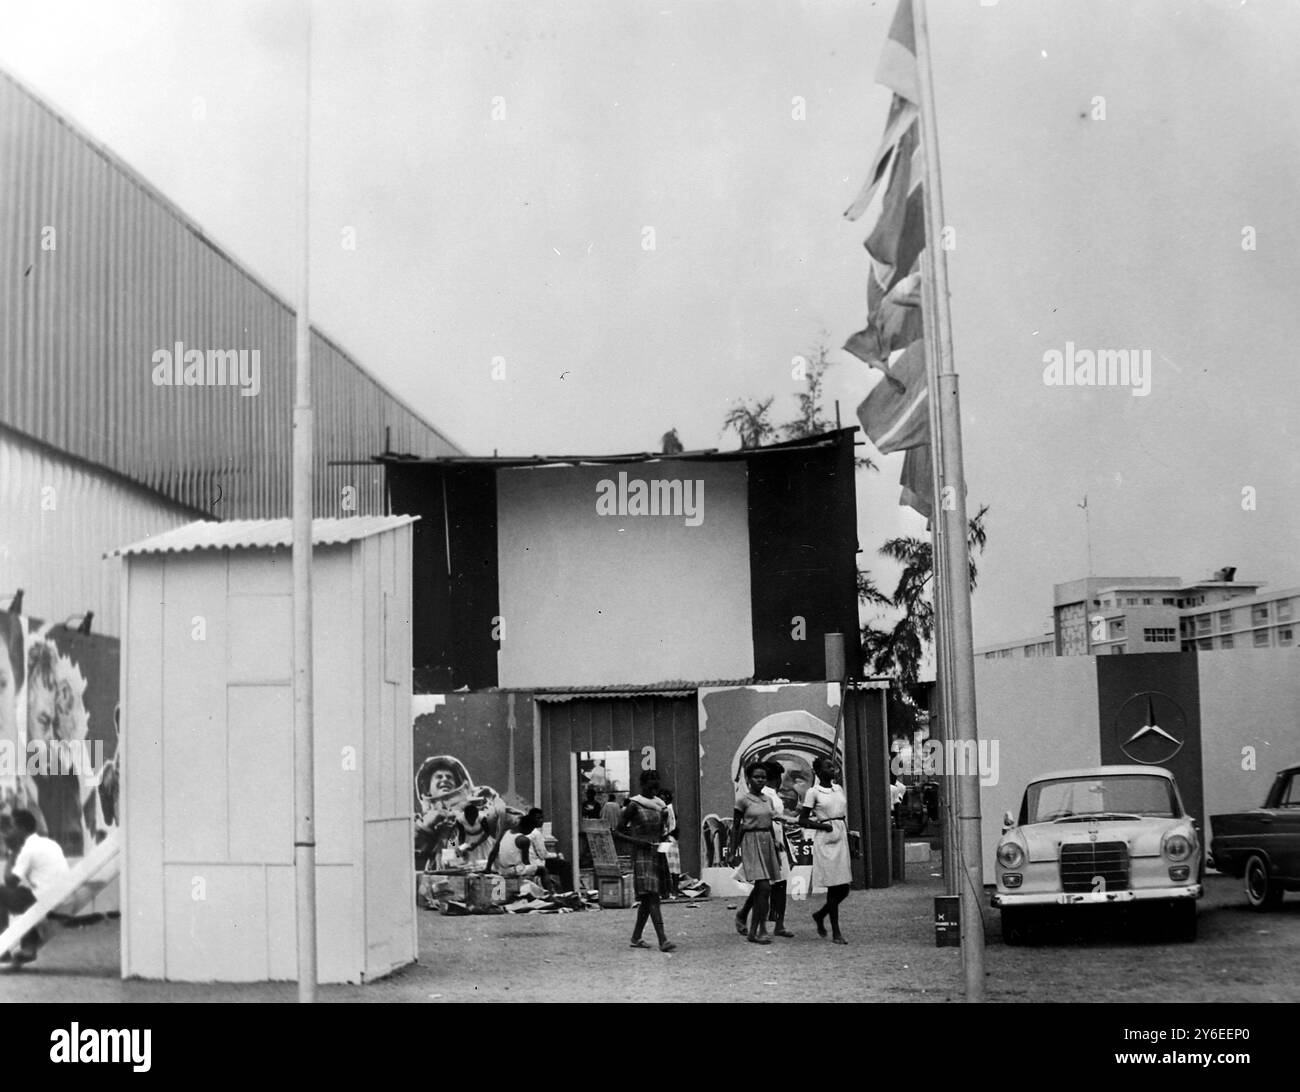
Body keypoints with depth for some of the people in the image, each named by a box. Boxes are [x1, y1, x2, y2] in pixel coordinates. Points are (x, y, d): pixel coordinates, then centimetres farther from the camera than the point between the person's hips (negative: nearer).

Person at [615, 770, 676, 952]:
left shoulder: (660, 805, 11)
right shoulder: (634, 806, -7)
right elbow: (617, 832, -6)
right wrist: (636, 841, -18)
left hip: (658, 853, 7)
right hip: (641, 855, -7)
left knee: (647, 899, 11)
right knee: (652, 896, -15)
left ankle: (636, 937, 22)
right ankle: (663, 940, -23)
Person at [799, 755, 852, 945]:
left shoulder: (839, 789, 12)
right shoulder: (813, 792, -5)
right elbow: (802, 820, -4)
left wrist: (849, 835, 14)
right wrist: (822, 825, -17)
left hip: (841, 838, 6)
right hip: (825, 840, -6)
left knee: (844, 889, 6)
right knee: (833, 887, -4)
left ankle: (820, 915, 29)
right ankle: (835, 932, 4)